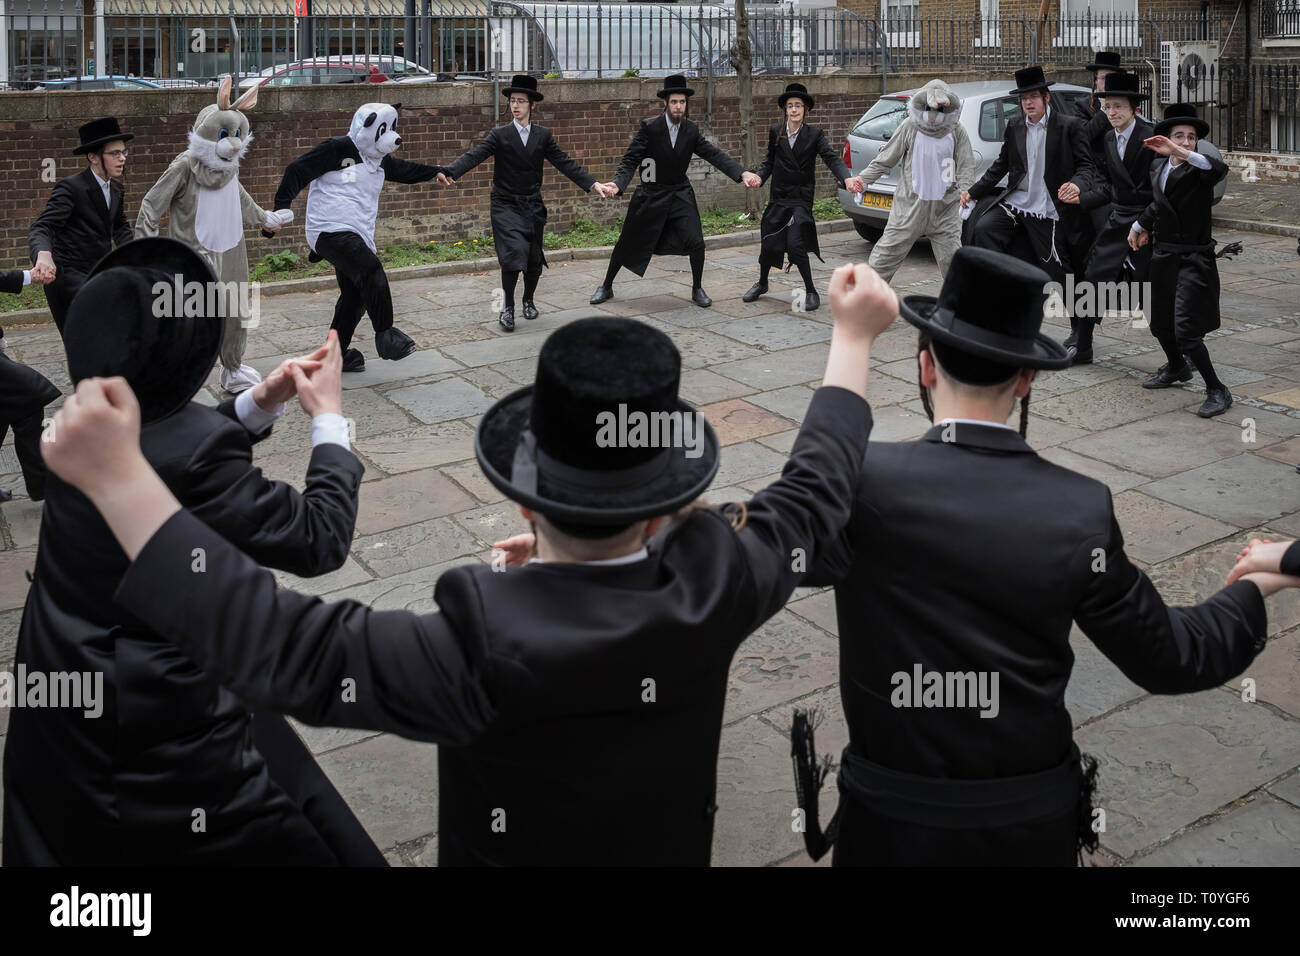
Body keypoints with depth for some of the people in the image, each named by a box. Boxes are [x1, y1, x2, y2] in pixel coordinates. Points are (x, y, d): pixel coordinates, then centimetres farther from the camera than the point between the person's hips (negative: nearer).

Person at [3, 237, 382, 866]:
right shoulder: (191, 451, -29)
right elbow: (320, 540, -18)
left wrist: (262, 402, 8)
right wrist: (329, 419, -6)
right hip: (164, 741, -8)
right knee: (312, 843, 10)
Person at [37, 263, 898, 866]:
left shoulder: (484, 647, -37)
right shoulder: (710, 592, -23)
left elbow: (276, 644, -38)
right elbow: (817, 489, -7)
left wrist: (115, 473, -38)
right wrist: (854, 335, 5)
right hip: (674, 849, 4)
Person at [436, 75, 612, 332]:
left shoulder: (543, 135, 6)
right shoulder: (499, 134, -2)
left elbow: (565, 163, 2)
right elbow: (474, 156, -15)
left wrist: (592, 184, -9)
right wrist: (449, 171, -33)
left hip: (533, 206, 3)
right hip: (506, 206, -3)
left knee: (534, 260, 8)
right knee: (513, 255, -18)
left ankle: (528, 300, 35)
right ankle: (508, 308, -1)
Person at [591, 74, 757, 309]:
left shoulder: (691, 130, 0)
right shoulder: (649, 127, -11)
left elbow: (714, 155, -5)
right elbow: (630, 160, -13)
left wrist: (742, 173, -18)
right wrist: (618, 183, -31)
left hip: (680, 194, 2)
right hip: (650, 195, -2)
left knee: (696, 242, -11)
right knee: (627, 243, 6)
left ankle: (697, 290, 10)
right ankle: (606, 287, 25)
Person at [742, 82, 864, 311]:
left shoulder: (814, 135, -3)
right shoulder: (775, 131, 4)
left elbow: (832, 158, -12)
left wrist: (847, 178, -28)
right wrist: (758, 176, -6)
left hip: (801, 200, -3)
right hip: (778, 198, 3)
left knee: (795, 245, -16)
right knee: (769, 245, 8)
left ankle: (811, 292, 1)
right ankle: (762, 283, 35)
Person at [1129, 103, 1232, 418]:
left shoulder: (1198, 170, -11)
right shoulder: (1158, 166, 9)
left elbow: (1219, 168, -36)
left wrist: (1180, 153, -42)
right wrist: (1140, 226, 35)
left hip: (1193, 259, -7)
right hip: (1163, 256, 7)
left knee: (1185, 331, -15)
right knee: (1160, 324, 20)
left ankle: (1217, 391, -1)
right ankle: (1177, 368, 49)